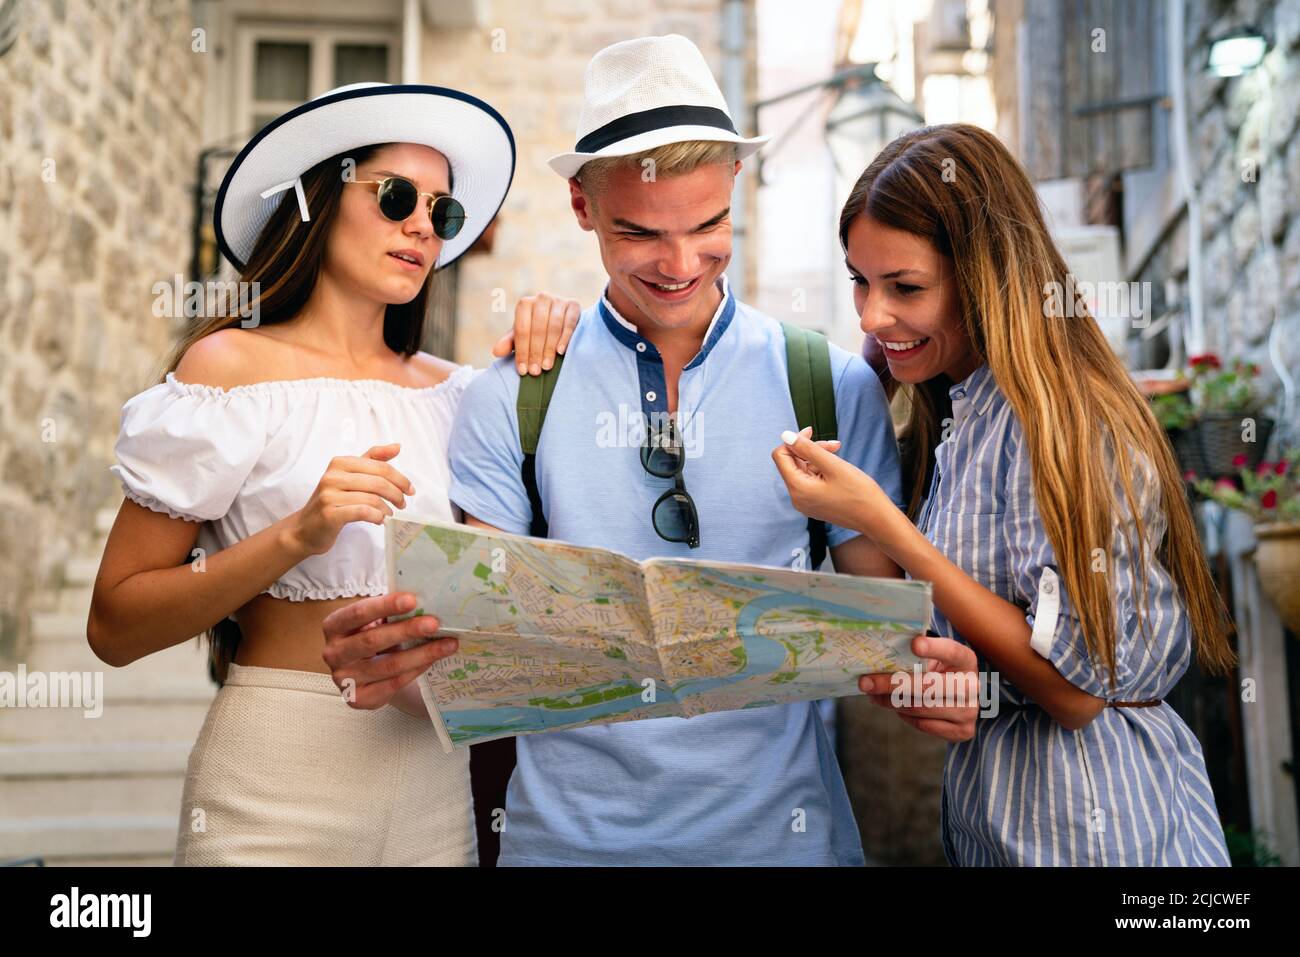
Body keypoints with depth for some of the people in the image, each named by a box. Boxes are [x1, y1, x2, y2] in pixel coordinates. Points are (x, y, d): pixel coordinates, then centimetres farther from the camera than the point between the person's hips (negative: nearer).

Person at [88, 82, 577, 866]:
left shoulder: (448, 389, 7)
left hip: (437, 776, 5)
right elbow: (114, 628, -7)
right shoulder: (232, 365, -5)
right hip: (279, 780, -4)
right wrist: (294, 536, -21)